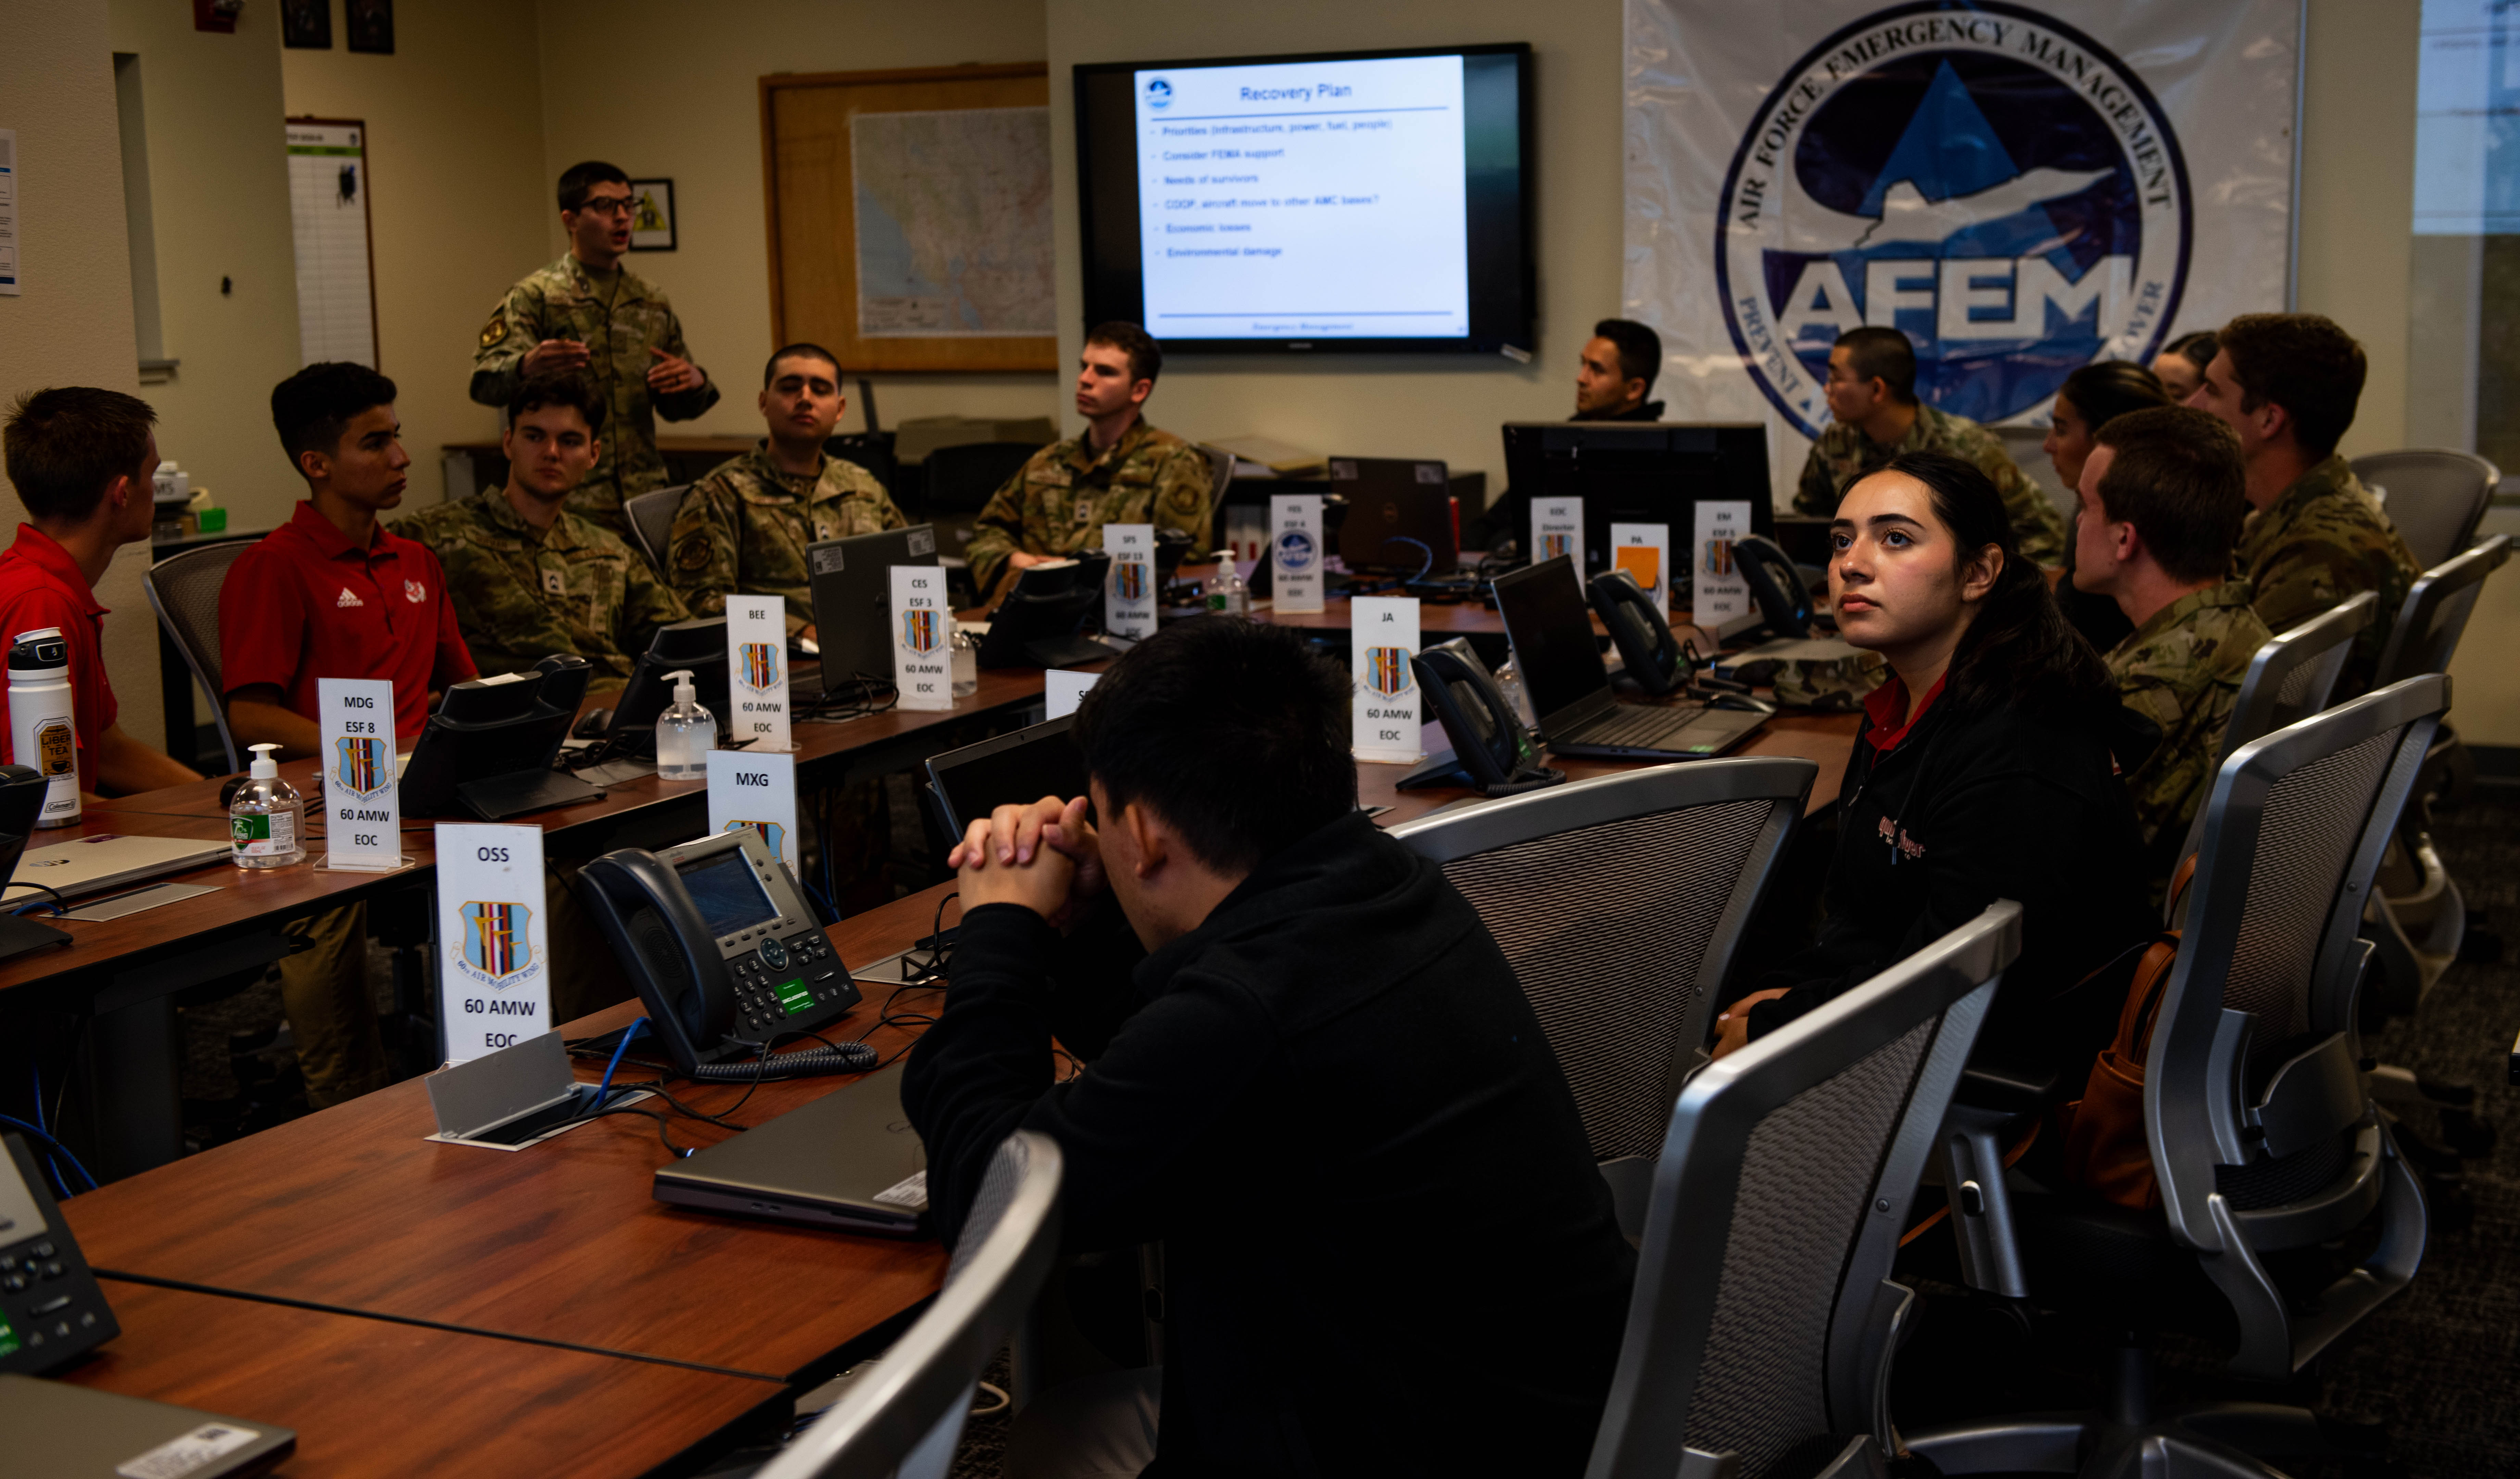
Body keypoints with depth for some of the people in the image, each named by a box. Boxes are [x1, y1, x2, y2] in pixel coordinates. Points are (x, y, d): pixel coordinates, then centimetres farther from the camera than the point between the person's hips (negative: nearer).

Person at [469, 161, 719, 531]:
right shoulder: (535, 296, 0)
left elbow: (676, 407, 22)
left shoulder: (653, 302, 17)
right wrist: (526, 367, -37)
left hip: (645, 501, 5)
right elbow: (485, 382, -14)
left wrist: (696, 383, -2)